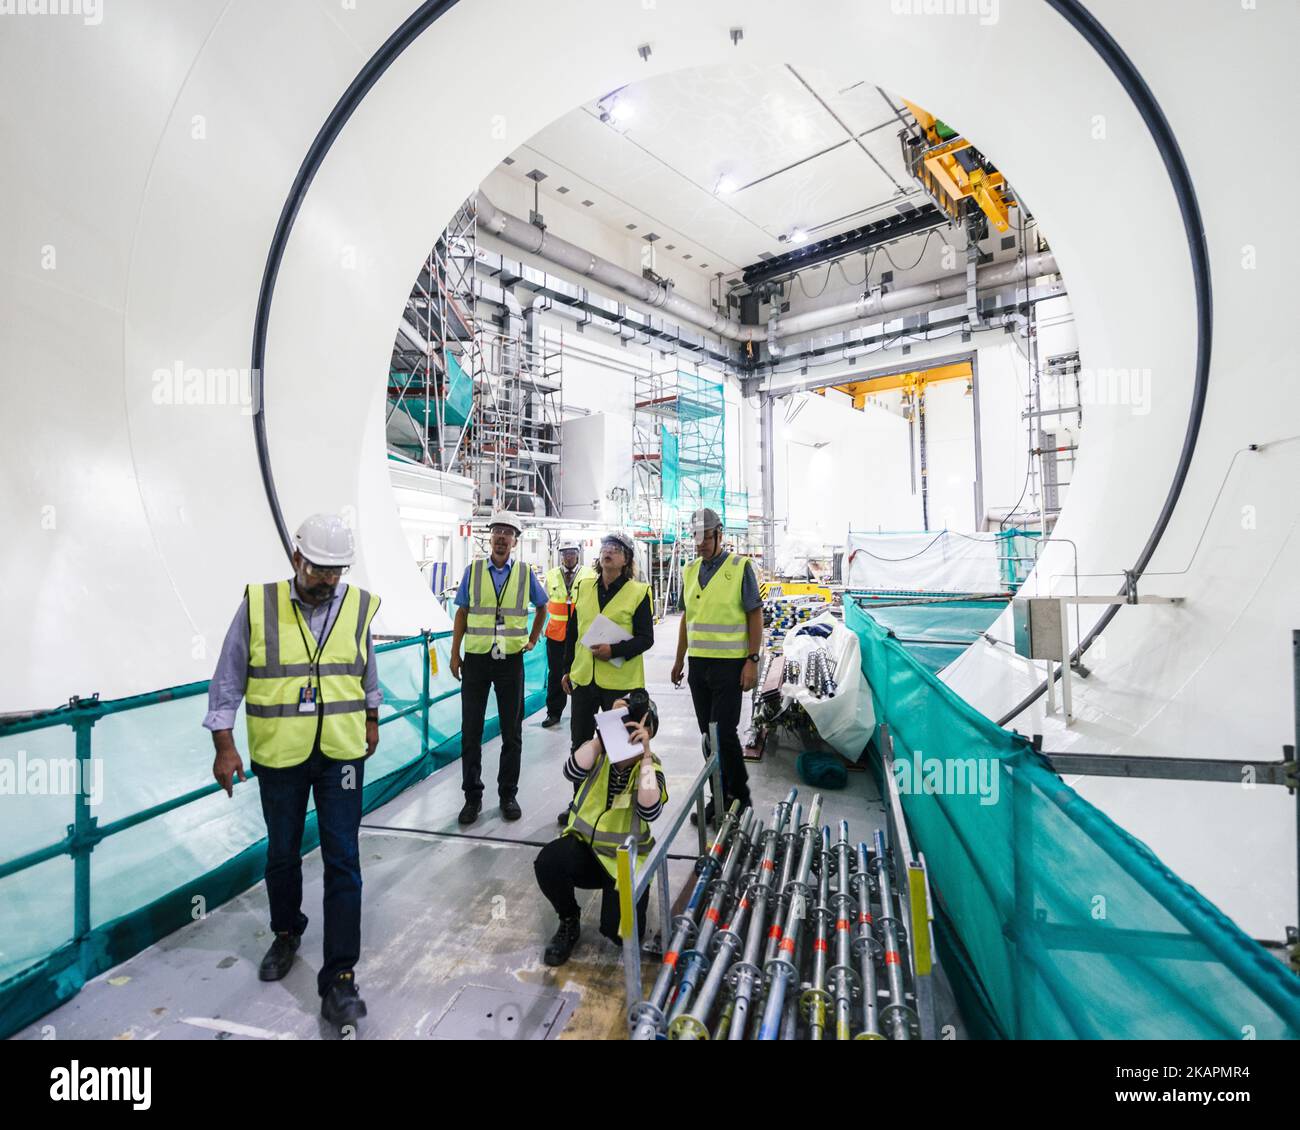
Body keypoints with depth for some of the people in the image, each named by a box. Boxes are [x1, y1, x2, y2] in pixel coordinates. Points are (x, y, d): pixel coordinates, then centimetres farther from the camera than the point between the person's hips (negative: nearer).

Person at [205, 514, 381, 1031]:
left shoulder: (358, 606, -5)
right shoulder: (258, 605, -9)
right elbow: (227, 682, -1)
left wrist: (371, 719, 19)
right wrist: (224, 746, -3)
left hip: (341, 754, 0)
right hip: (279, 756, 1)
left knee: (342, 862, 1)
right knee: (282, 854, 20)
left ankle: (339, 978, 13)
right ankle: (286, 933, 48)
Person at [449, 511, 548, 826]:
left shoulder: (525, 573, 1)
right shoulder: (473, 570, 1)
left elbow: (542, 607, 16)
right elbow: (462, 613, 4)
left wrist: (532, 641, 12)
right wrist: (454, 653, 1)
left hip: (511, 660, 0)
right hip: (476, 659, 0)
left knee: (512, 732, 10)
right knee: (471, 731, 8)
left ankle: (508, 795, 25)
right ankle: (472, 797, 23)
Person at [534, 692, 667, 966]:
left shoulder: (650, 765, -12)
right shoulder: (600, 752, -7)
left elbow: (650, 811, -31)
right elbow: (573, 771, -29)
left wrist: (645, 754, -31)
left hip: (626, 860, -1)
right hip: (585, 846, 2)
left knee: (620, 932, -18)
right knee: (547, 862, -28)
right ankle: (569, 921, 2)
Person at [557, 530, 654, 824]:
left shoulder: (639, 591, -7)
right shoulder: (584, 587, 7)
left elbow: (645, 639, -8)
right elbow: (572, 632, 13)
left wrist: (614, 651, -22)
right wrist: (567, 669, 12)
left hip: (620, 681, -4)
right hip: (583, 678, 5)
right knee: (580, 742, 14)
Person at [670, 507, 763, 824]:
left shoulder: (740, 567, -6)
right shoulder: (690, 571, 11)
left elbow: (755, 616, -6)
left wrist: (752, 661, -12)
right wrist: (679, 660, 16)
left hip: (729, 664, -6)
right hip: (698, 664, 6)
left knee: (724, 732, -5)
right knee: (708, 734, 10)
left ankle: (738, 795, 16)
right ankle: (722, 795, 24)